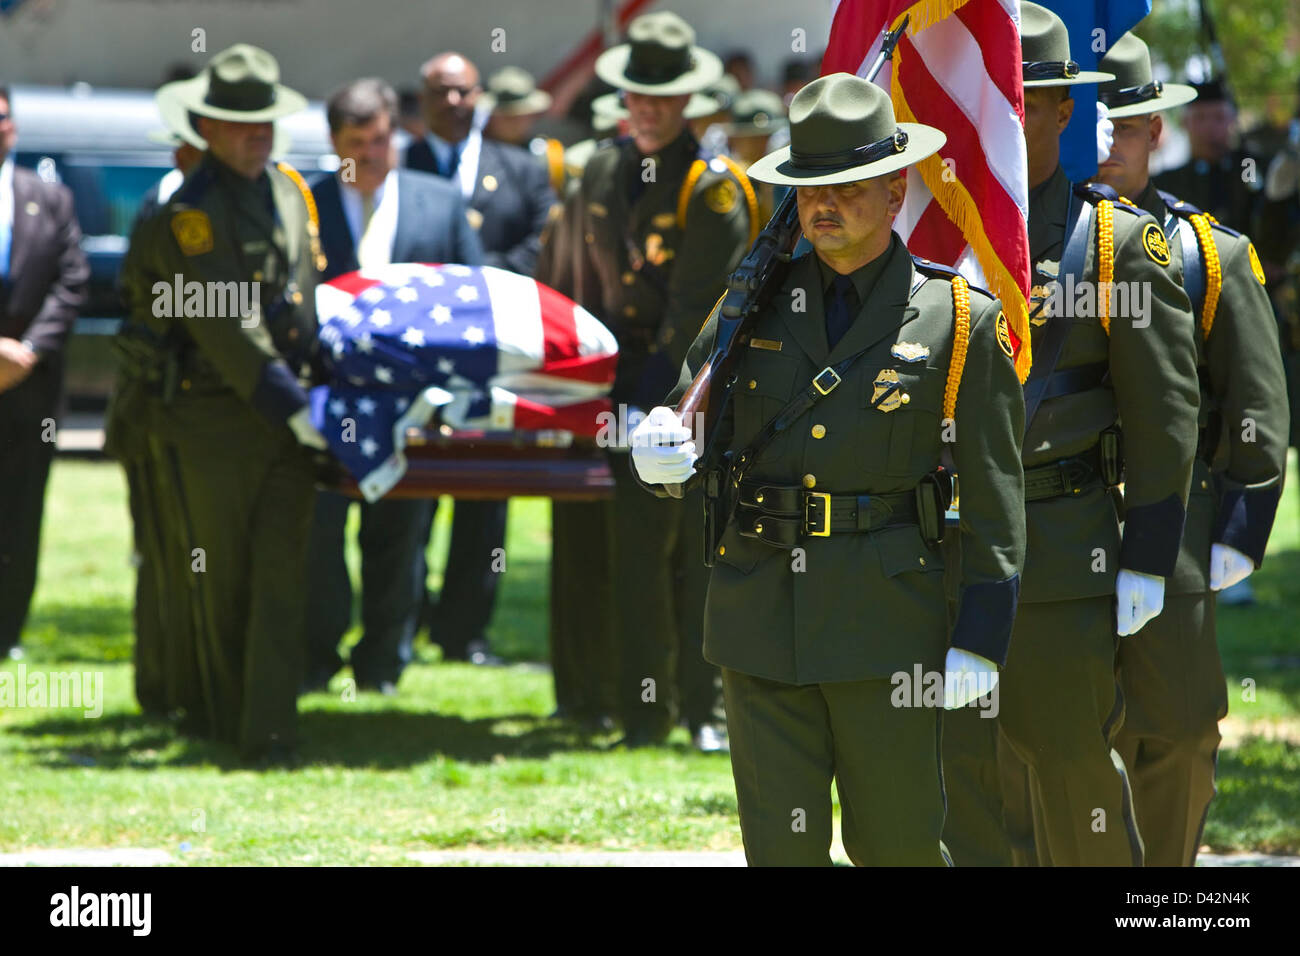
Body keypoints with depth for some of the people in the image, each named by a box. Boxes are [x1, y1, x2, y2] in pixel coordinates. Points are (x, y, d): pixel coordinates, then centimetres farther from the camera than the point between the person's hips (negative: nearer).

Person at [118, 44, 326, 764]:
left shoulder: (291, 191, 11)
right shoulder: (185, 213, -10)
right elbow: (223, 328, -15)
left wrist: (317, 384, 20)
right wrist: (286, 403, -17)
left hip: (289, 416, 5)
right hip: (215, 420, -5)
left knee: (281, 571, -3)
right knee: (219, 577, 4)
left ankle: (270, 727, -5)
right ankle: (226, 712, 19)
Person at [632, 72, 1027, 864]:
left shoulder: (963, 320, -2)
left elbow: (995, 494, -2)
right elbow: (694, 414, 12)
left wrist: (981, 640, -6)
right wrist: (663, 455, -14)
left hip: (886, 620, -3)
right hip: (760, 616, 3)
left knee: (896, 841, 6)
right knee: (781, 845, 2)